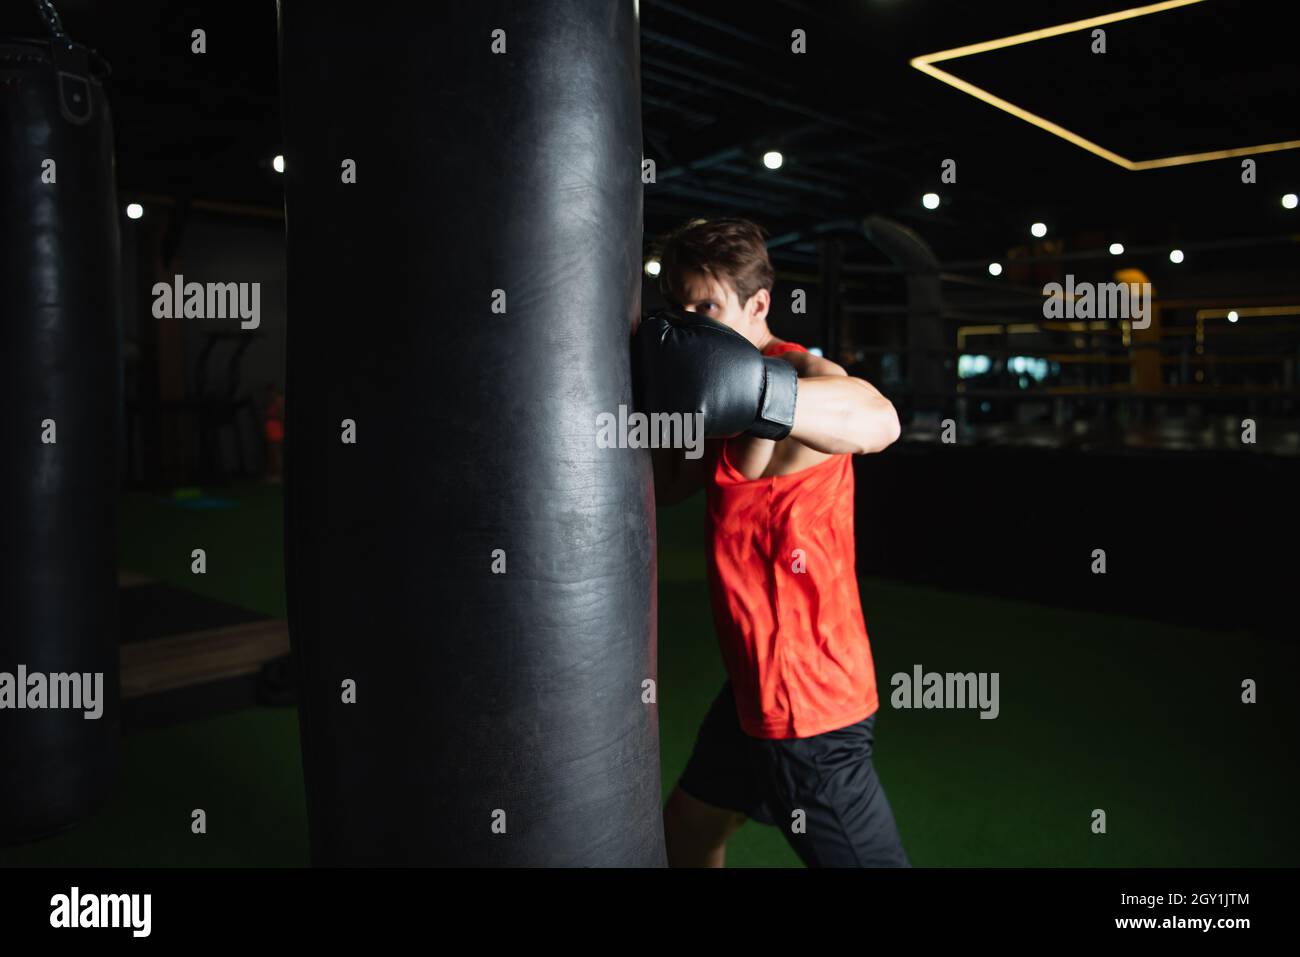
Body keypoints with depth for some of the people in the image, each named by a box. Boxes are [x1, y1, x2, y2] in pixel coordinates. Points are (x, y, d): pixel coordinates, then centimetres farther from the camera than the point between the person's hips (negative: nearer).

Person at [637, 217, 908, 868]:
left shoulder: (800, 371, -21)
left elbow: (878, 422, -45)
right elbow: (669, 487, 9)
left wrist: (749, 390, -60)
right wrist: (646, 392, -2)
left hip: (808, 703, -10)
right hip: (756, 685, 10)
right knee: (688, 827, 26)